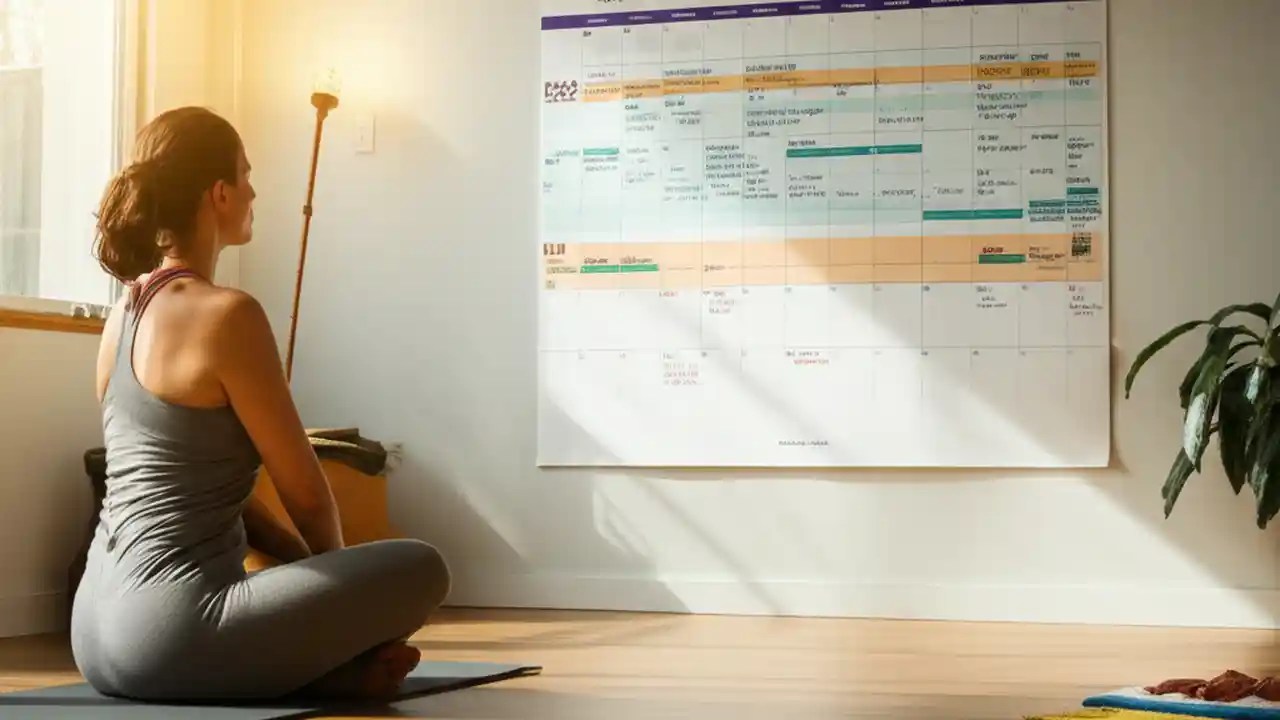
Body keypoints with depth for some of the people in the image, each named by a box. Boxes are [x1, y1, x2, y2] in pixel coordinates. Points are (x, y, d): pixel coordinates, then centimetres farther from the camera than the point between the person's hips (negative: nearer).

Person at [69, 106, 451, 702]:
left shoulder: (124, 313, 11)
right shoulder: (227, 314, -15)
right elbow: (304, 490, -8)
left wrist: (309, 563, 19)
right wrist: (339, 571, 13)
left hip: (99, 629, 9)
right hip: (168, 632, -9)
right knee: (419, 571, -3)